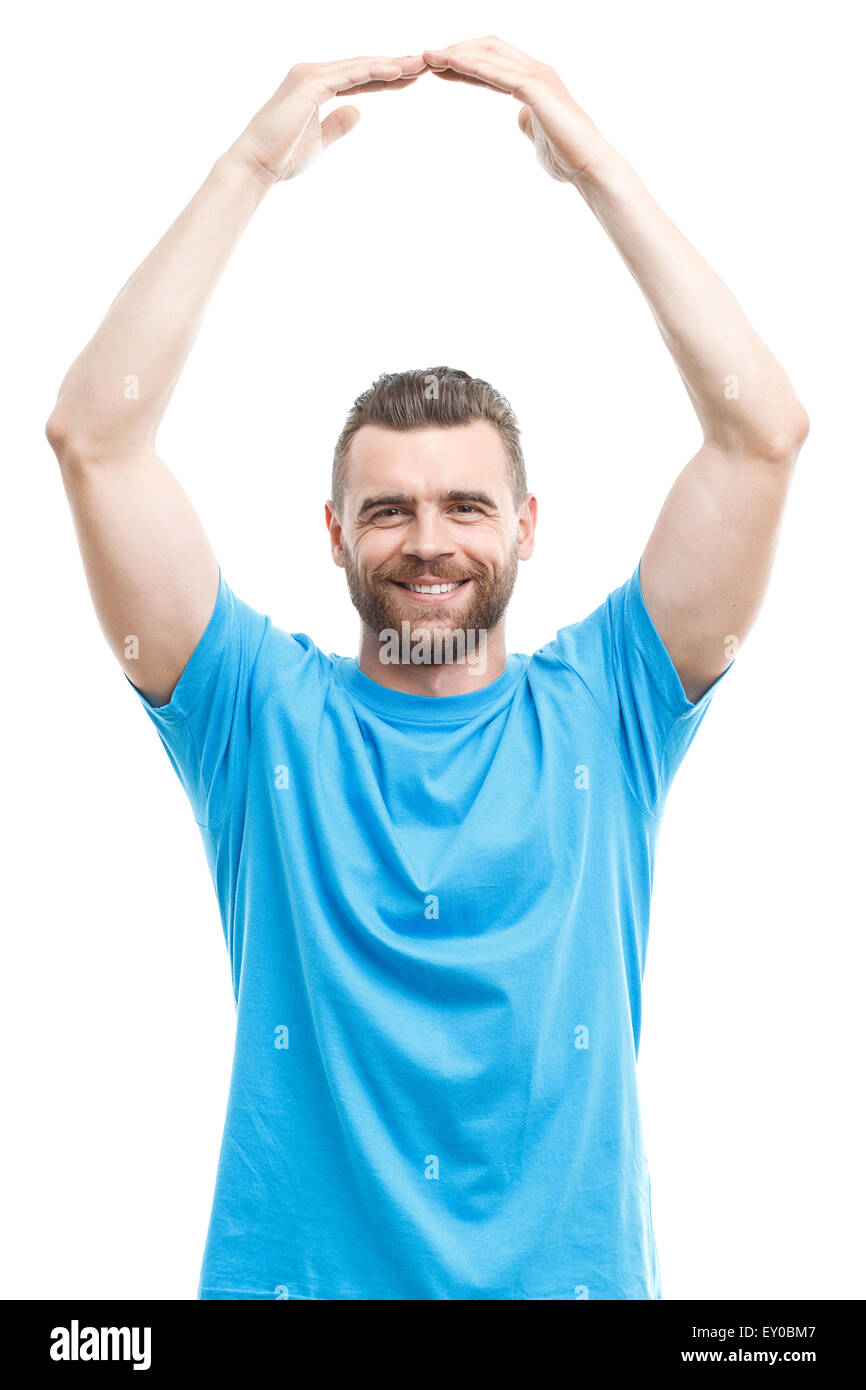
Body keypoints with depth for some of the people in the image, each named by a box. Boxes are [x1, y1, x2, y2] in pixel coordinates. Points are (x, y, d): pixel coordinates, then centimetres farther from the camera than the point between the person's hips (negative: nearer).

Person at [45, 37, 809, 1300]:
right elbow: (95, 436, -11)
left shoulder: (600, 714, -1)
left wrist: (595, 165, -9)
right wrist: (253, 164, -12)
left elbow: (764, 432, -9)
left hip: (571, 1270, 1)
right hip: (294, 1270, 0)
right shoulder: (265, 716, -2)